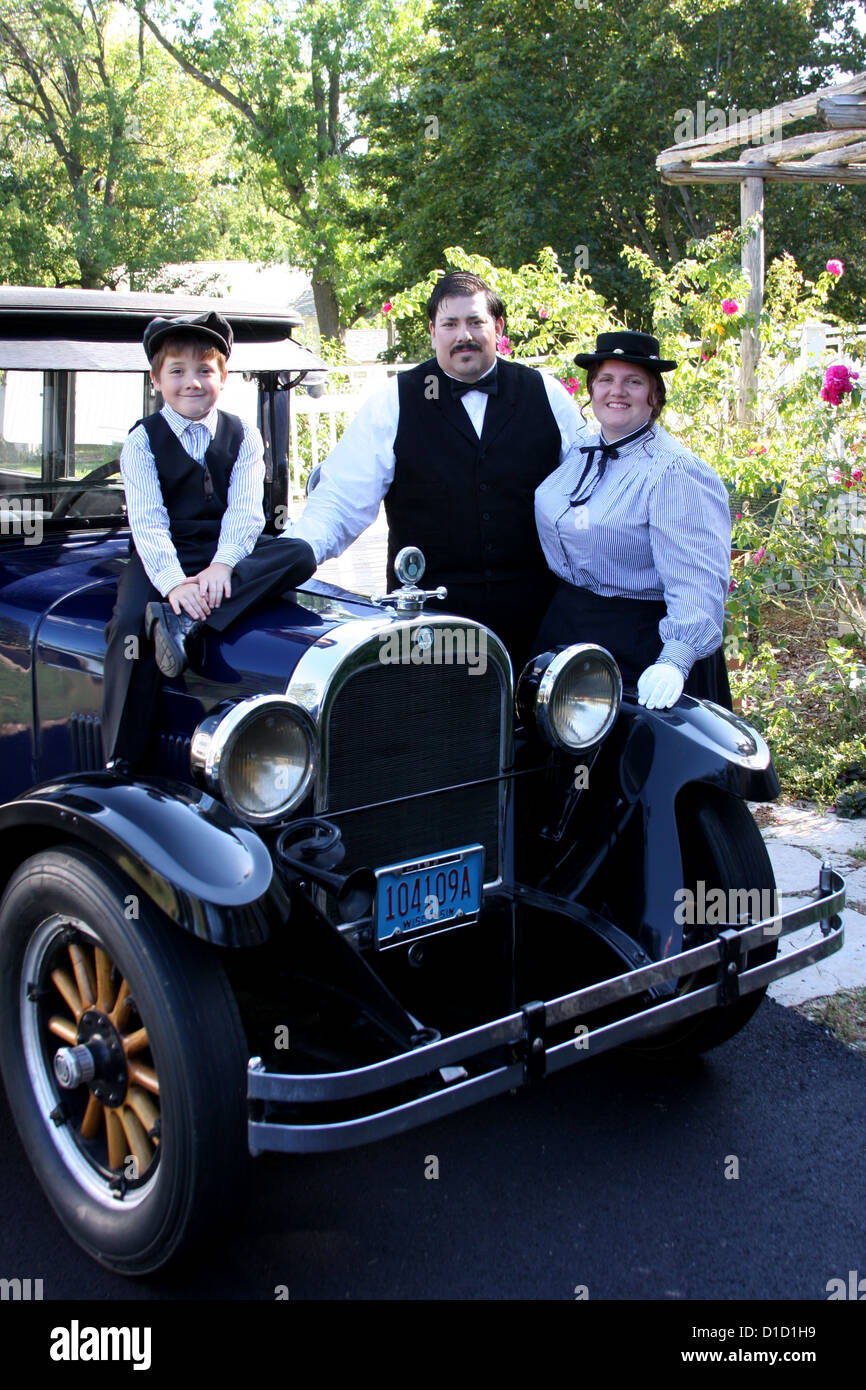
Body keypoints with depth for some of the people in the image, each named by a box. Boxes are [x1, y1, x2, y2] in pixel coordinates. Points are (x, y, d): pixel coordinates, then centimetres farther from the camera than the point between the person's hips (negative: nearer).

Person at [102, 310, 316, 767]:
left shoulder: (242, 436, 8)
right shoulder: (142, 440, 2)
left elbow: (245, 510, -6)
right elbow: (147, 520, -11)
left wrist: (223, 563, -27)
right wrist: (173, 581, -29)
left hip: (227, 555, 2)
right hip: (162, 560, -2)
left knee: (300, 554, -26)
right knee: (129, 626, -31)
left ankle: (181, 622, -40)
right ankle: (120, 768, -29)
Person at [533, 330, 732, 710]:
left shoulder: (675, 472, -20)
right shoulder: (580, 452, 5)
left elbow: (698, 579, -27)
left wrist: (674, 661, -37)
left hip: (640, 645, -7)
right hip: (561, 633, 7)